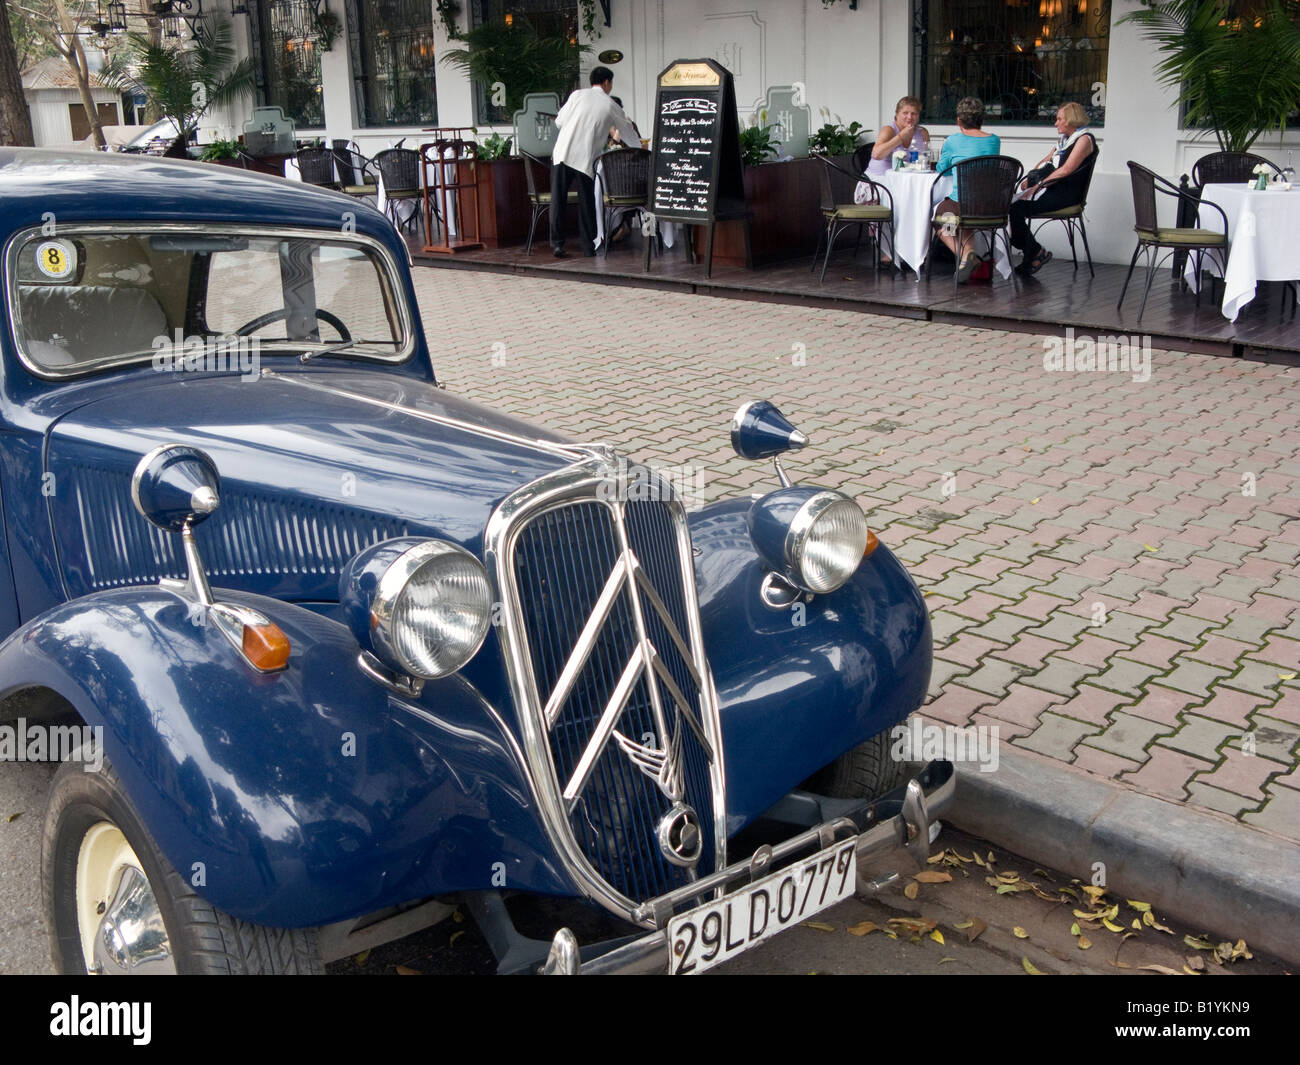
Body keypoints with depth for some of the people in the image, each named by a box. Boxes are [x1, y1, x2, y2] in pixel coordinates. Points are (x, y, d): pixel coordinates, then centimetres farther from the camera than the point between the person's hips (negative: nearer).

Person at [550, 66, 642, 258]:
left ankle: (557, 244, 3)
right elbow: (630, 136, 17)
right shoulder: (611, 106, 7)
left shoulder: (577, 95, 7)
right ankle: (589, 247, 14)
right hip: (586, 159, -1)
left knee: (558, 200, 7)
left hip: (562, 154, 1)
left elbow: (559, 122, 9)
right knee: (586, 203, 11)